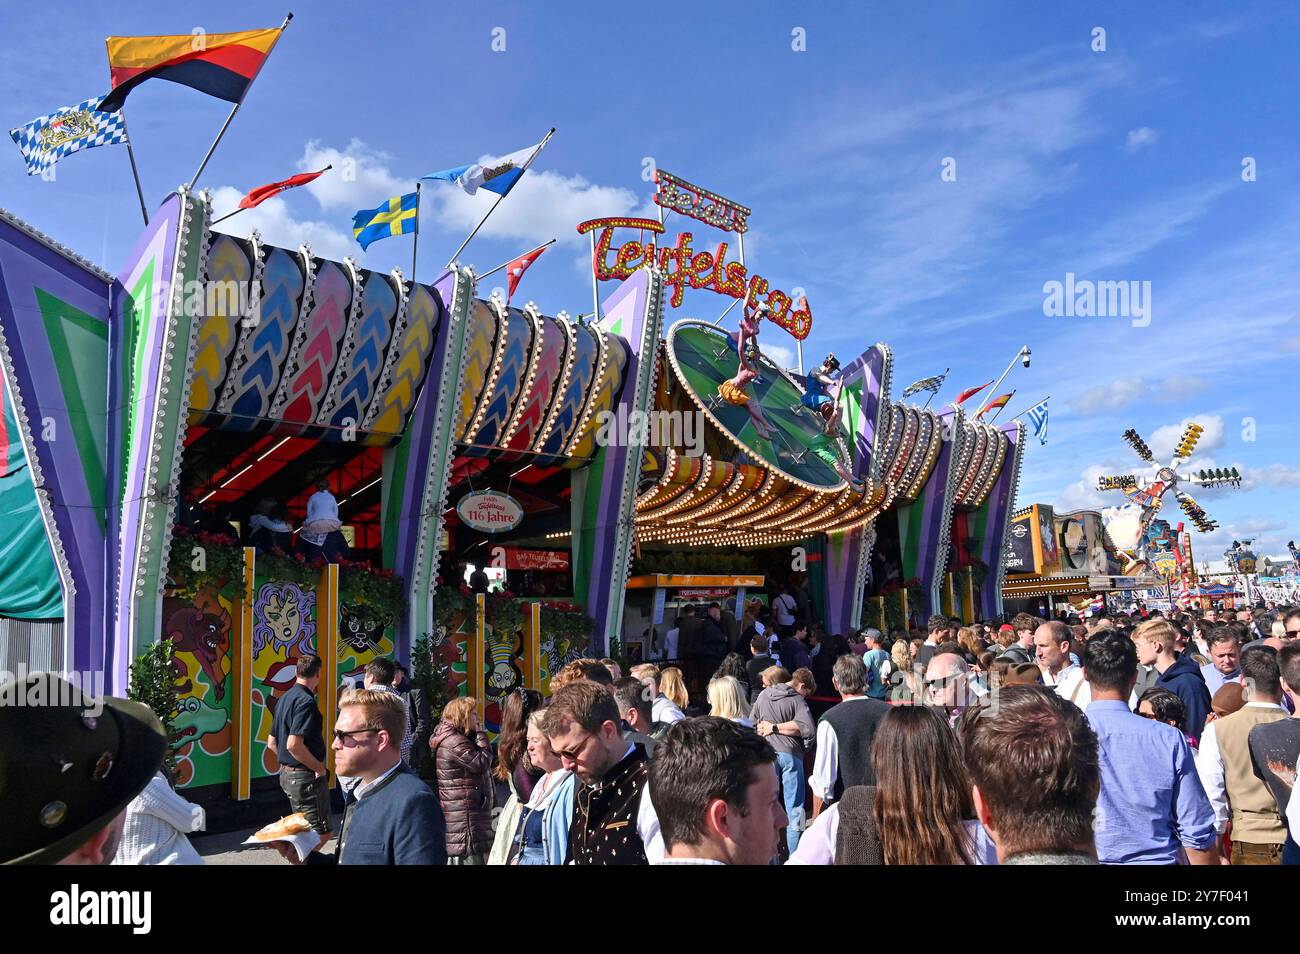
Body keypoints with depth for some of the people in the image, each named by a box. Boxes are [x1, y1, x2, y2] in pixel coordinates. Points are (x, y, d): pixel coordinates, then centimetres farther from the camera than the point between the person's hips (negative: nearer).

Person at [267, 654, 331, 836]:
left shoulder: (284, 699, 12)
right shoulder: (306, 701, -18)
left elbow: (272, 743, 17)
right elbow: (293, 744, -27)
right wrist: (319, 768, -17)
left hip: (286, 773, 10)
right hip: (306, 777, -10)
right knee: (319, 834, -2)